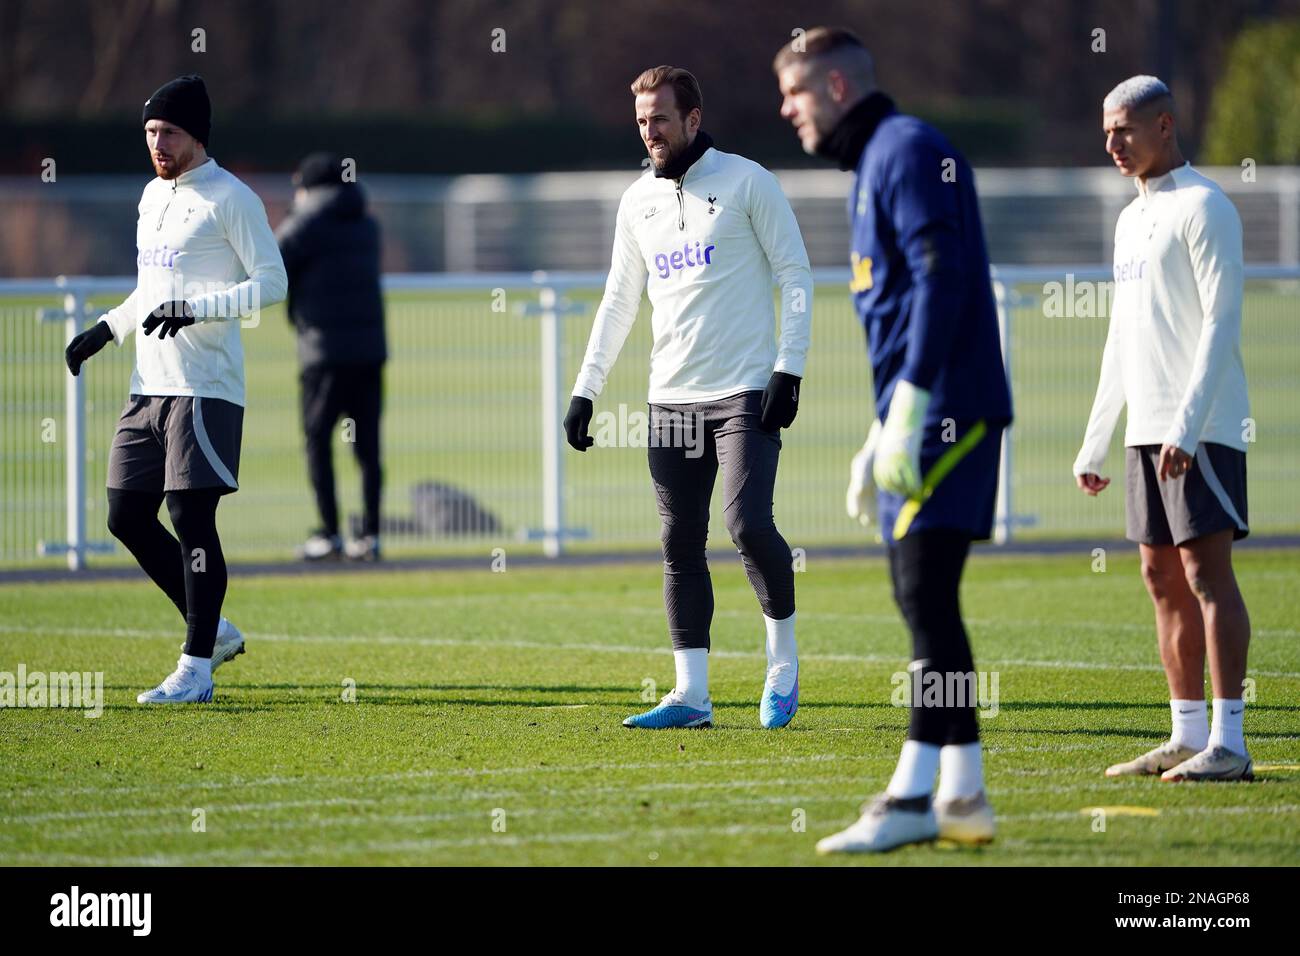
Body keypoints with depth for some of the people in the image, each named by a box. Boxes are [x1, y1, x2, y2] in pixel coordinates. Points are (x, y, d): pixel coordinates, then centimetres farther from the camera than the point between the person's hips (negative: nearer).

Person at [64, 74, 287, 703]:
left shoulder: (230, 199, -7)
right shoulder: (153, 196, 18)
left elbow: (271, 283, -12)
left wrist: (194, 309, -21)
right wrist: (106, 330, 18)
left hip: (204, 389, -9)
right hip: (149, 387, 9)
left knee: (192, 516, -11)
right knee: (127, 517, 6)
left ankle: (196, 669, -7)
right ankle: (213, 630, 19)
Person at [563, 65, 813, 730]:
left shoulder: (745, 181, -1)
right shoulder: (638, 202, 13)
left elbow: (794, 275, -2)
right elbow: (618, 303, 19)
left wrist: (789, 368, -11)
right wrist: (585, 391, 12)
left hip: (745, 393, -5)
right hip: (671, 400, 5)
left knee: (747, 523, -16)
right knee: (681, 544, 2)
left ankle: (784, 662, 3)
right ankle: (691, 694, 4)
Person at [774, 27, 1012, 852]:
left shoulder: (909, 151, -9)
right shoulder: (874, 164, 22)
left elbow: (940, 281, -19)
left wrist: (906, 416, -22)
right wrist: (880, 439, 24)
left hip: (951, 410, -10)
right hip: (921, 421, 10)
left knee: (927, 595, -12)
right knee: (922, 600, 9)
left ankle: (914, 795, -15)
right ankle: (962, 794, 10)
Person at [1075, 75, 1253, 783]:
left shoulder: (1203, 208, -7)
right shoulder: (1132, 220, 20)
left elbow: (1221, 322, -15)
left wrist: (1187, 425, -22)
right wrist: (1093, 445, 22)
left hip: (1201, 431, -9)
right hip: (1146, 432, 9)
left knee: (1206, 571, -11)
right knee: (1162, 579, 7)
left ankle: (1228, 743, -13)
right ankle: (1187, 736, 11)